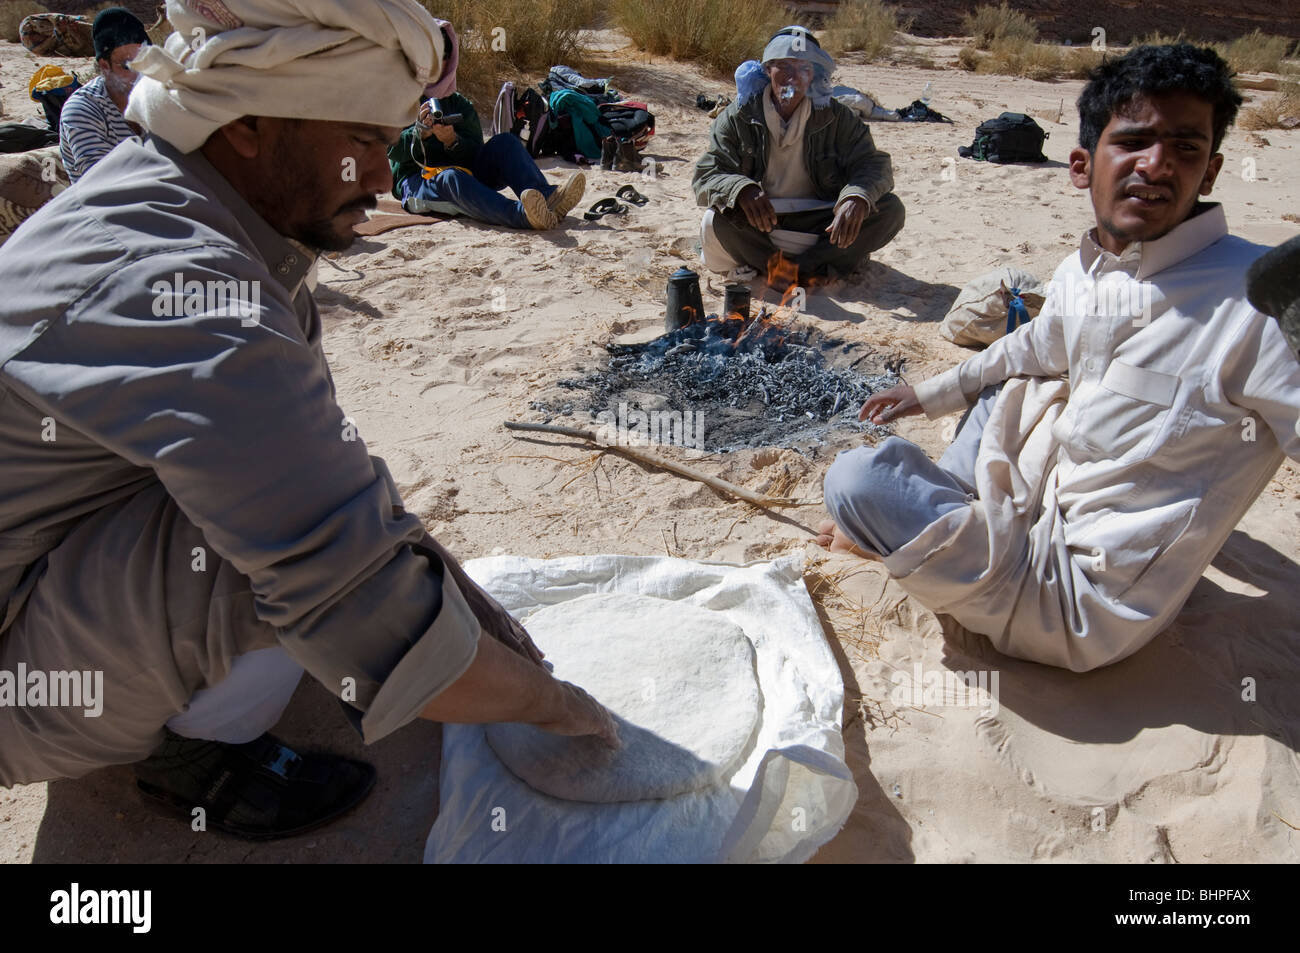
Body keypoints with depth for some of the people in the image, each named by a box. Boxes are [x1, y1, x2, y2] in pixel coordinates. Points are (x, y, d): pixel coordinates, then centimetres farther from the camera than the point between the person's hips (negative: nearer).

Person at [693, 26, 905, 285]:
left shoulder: (836, 117, 2)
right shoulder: (737, 117, -2)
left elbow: (874, 164, -5)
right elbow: (705, 177, -10)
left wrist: (858, 198, -31)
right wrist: (742, 189, -35)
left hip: (821, 226, 2)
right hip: (759, 225, -2)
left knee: (890, 210, -19)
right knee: (715, 221, -33)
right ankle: (819, 267, -21)